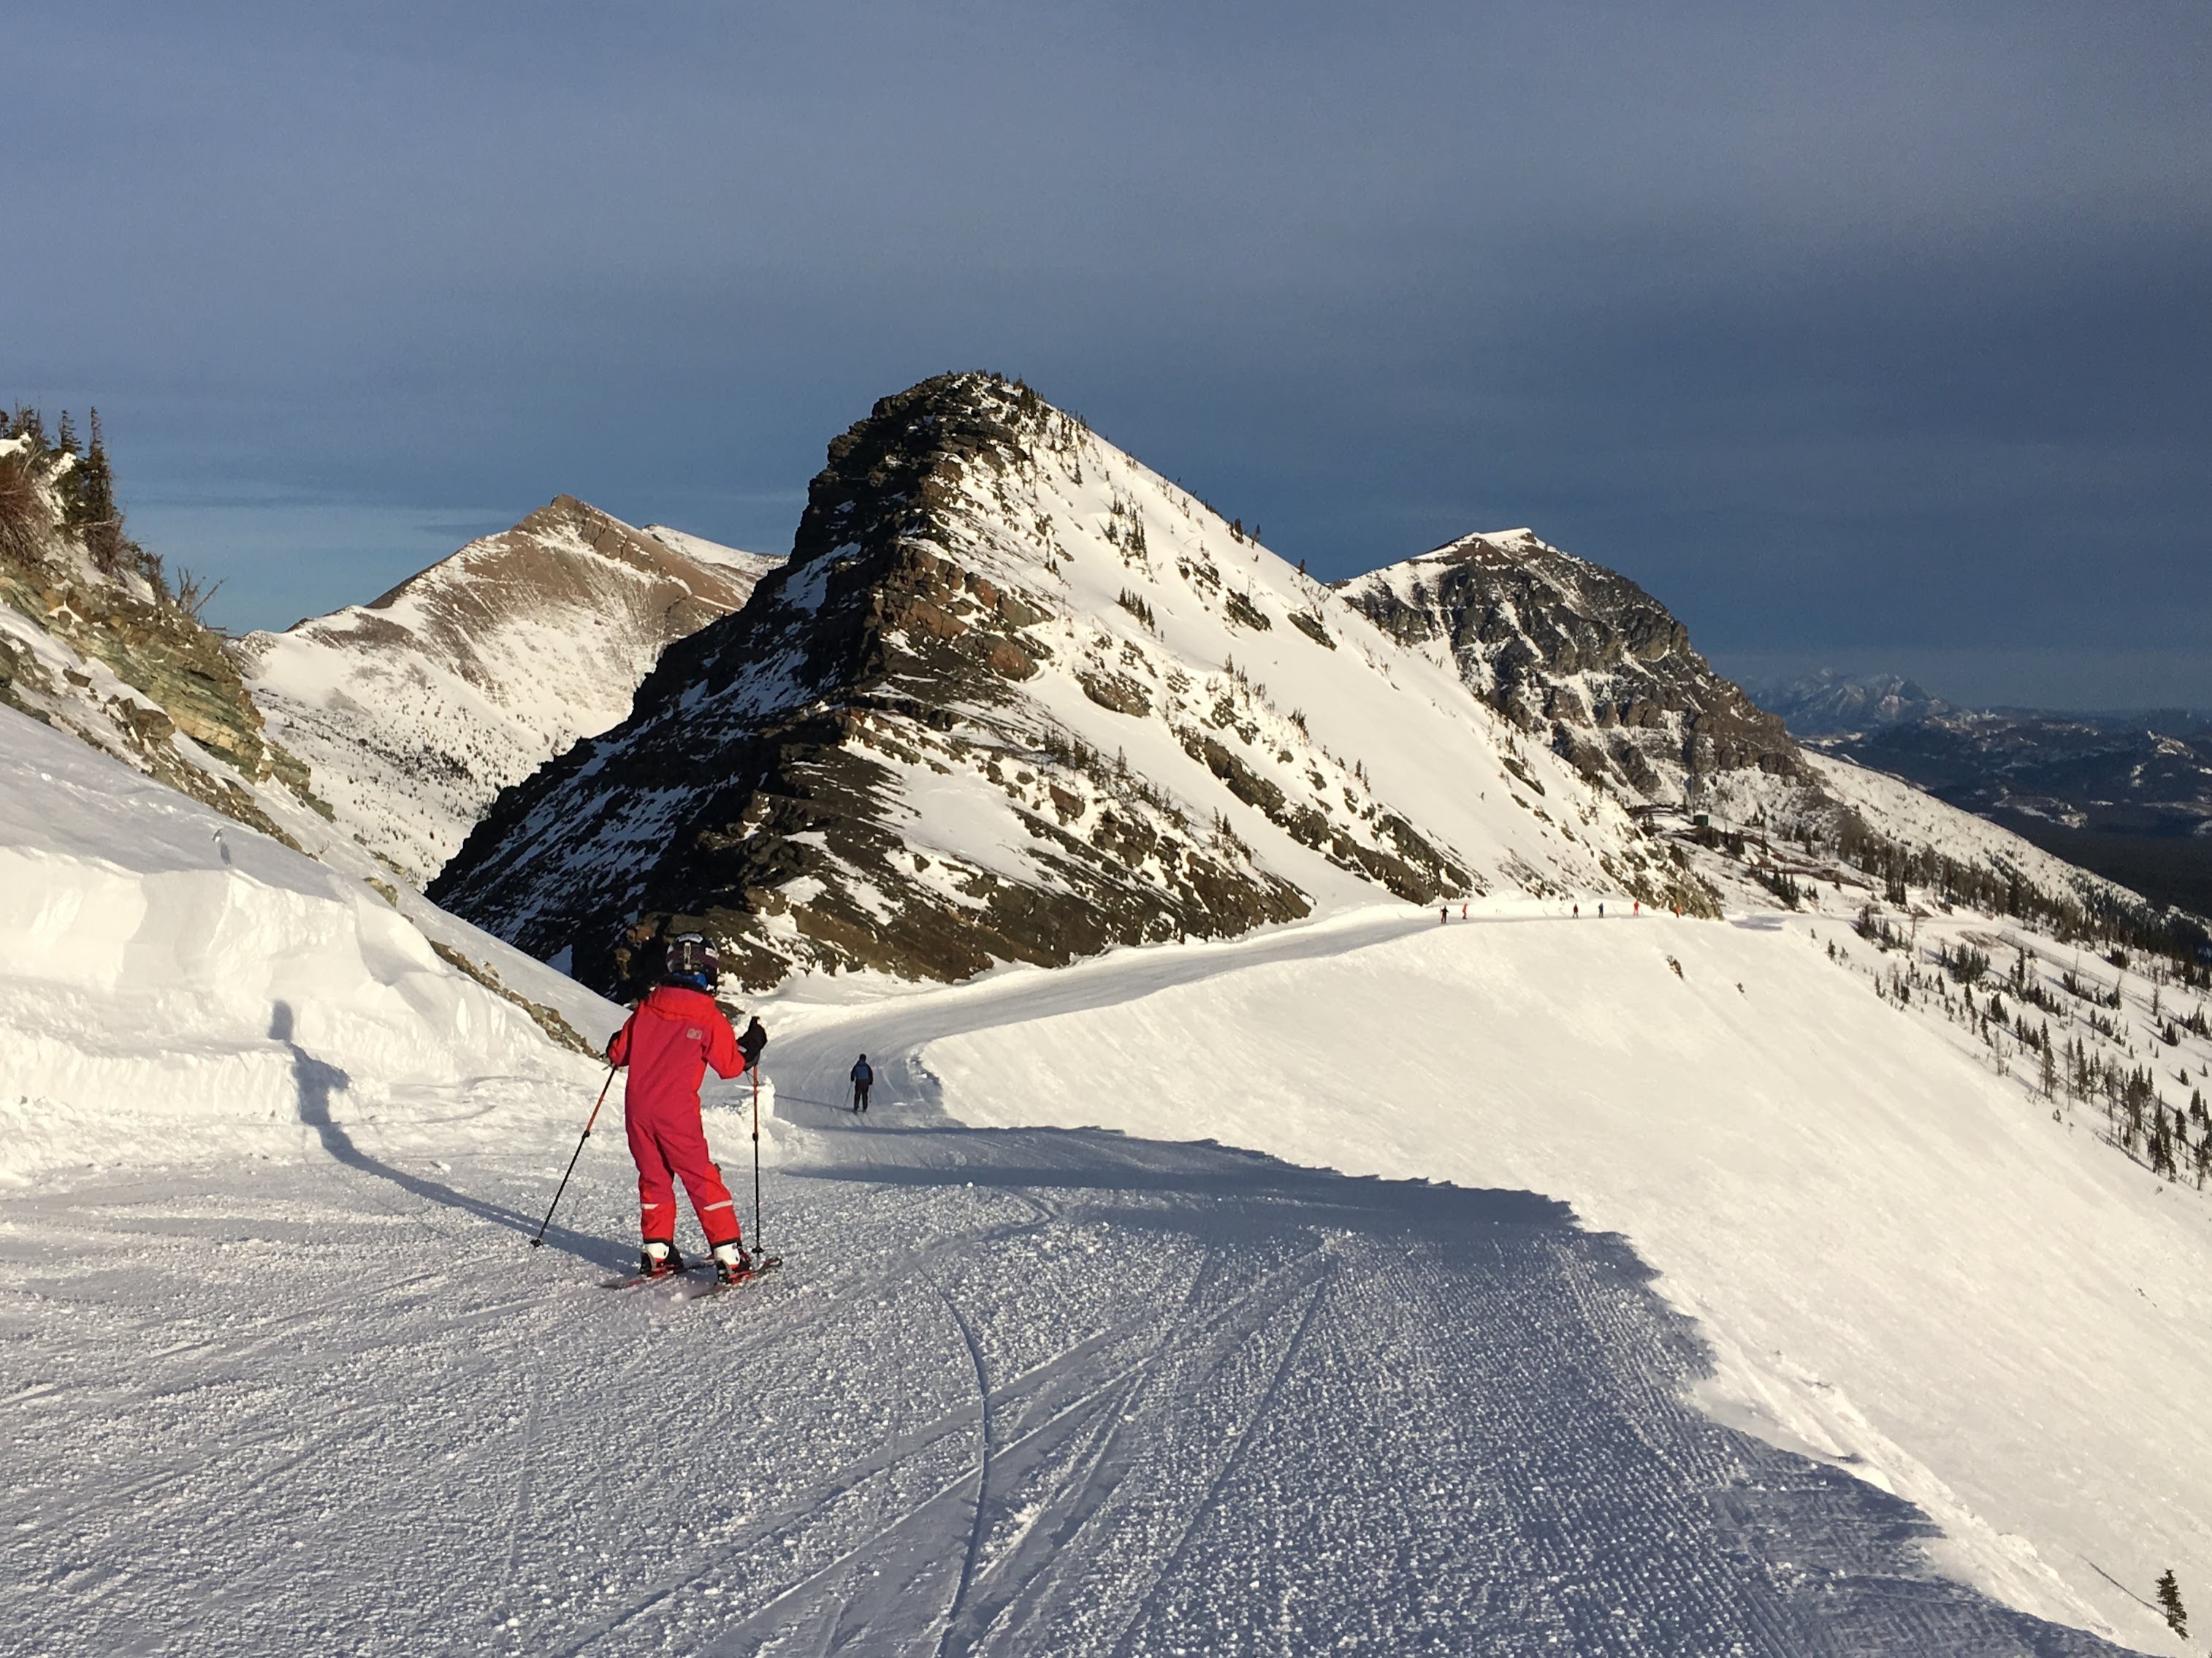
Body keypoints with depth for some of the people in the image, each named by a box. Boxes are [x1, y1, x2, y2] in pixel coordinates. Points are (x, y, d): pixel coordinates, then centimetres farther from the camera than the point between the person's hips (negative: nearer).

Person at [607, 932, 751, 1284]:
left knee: (653, 1178, 16)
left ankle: (656, 1254, 16)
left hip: (637, 1107, 4)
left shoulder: (647, 1007, 4)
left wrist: (616, 1048, 35)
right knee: (703, 1180, 2)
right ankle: (729, 1256, -1)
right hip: (677, 1112, -3)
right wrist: (751, 1047, 18)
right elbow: (730, 1066, 0)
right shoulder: (708, 1017, -6)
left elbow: (618, 1054, 12)